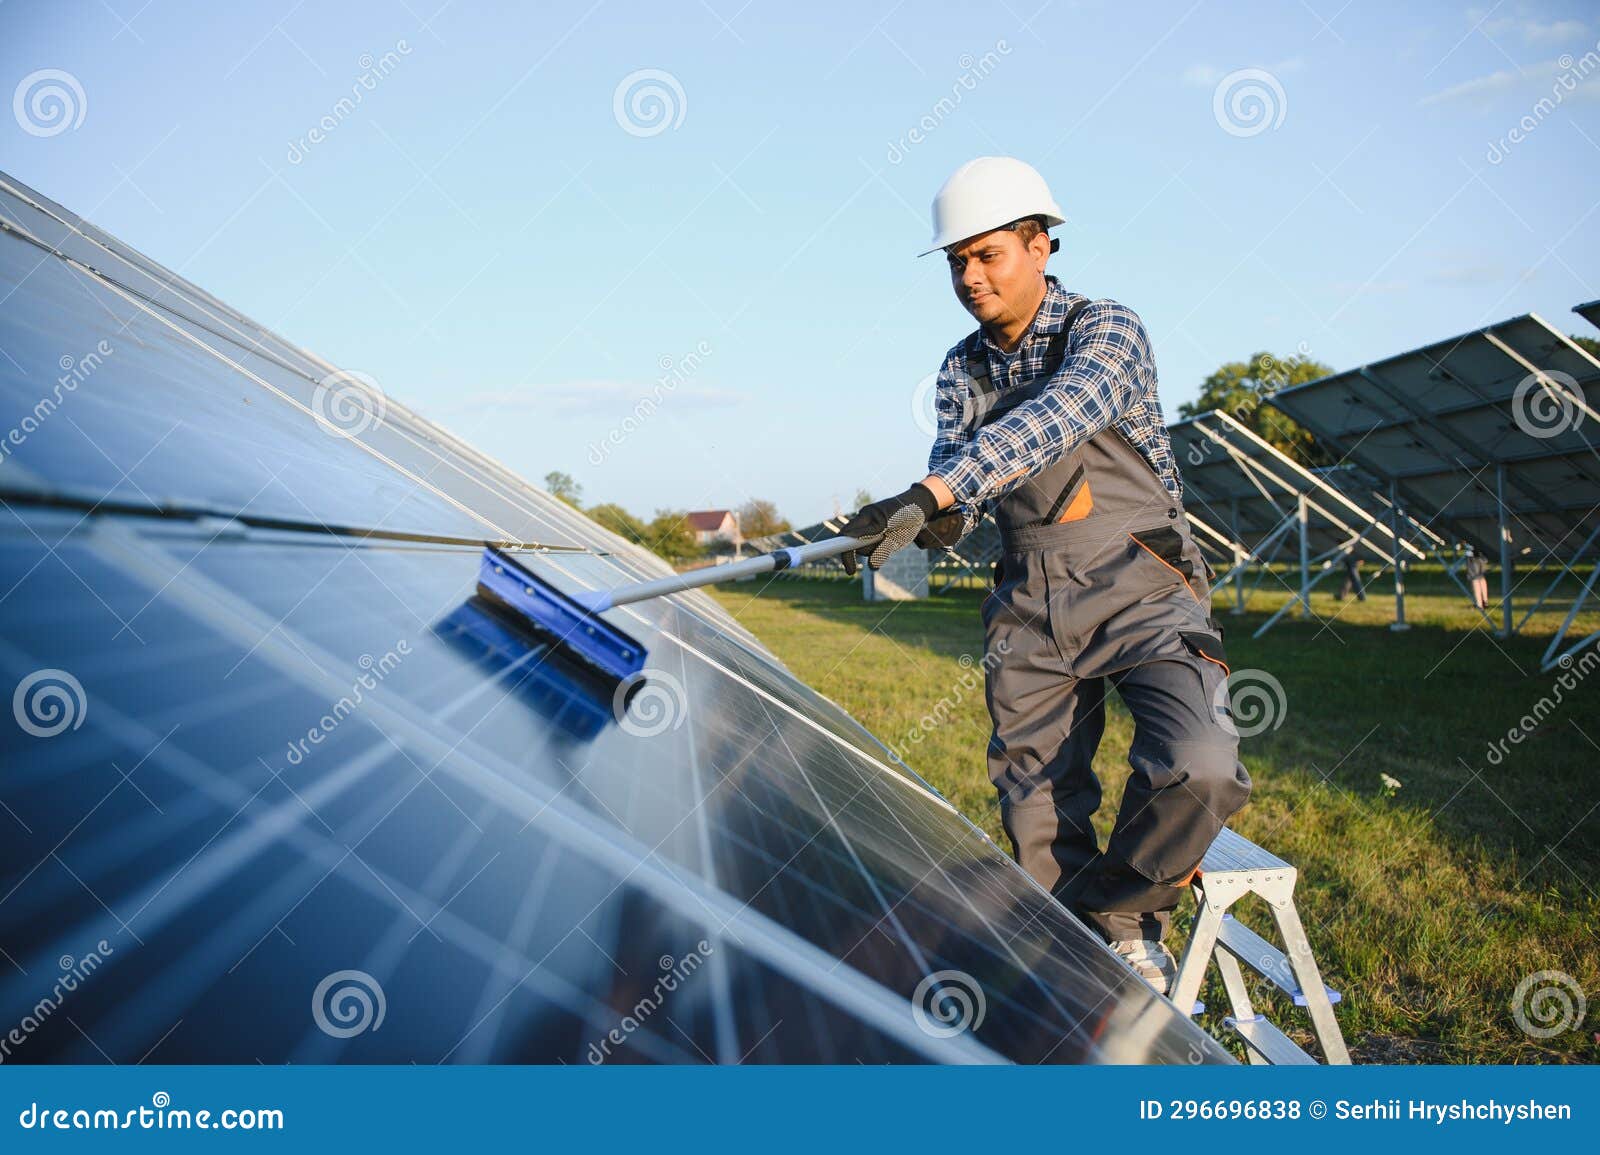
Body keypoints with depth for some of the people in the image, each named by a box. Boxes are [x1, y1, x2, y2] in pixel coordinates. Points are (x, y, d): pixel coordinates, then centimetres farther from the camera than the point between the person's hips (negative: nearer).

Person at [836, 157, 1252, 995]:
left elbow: (1055, 418, -28)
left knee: (1198, 768, -25)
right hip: (1030, 606, 5)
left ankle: (1121, 914, 2)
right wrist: (936, 520, -22)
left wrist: (933, 489, -41)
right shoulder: (962, 370, 11)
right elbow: (952, 470, 4)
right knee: (1037, 812, 3)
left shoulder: (1105, 330, -8)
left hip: (1139, 589, -4)